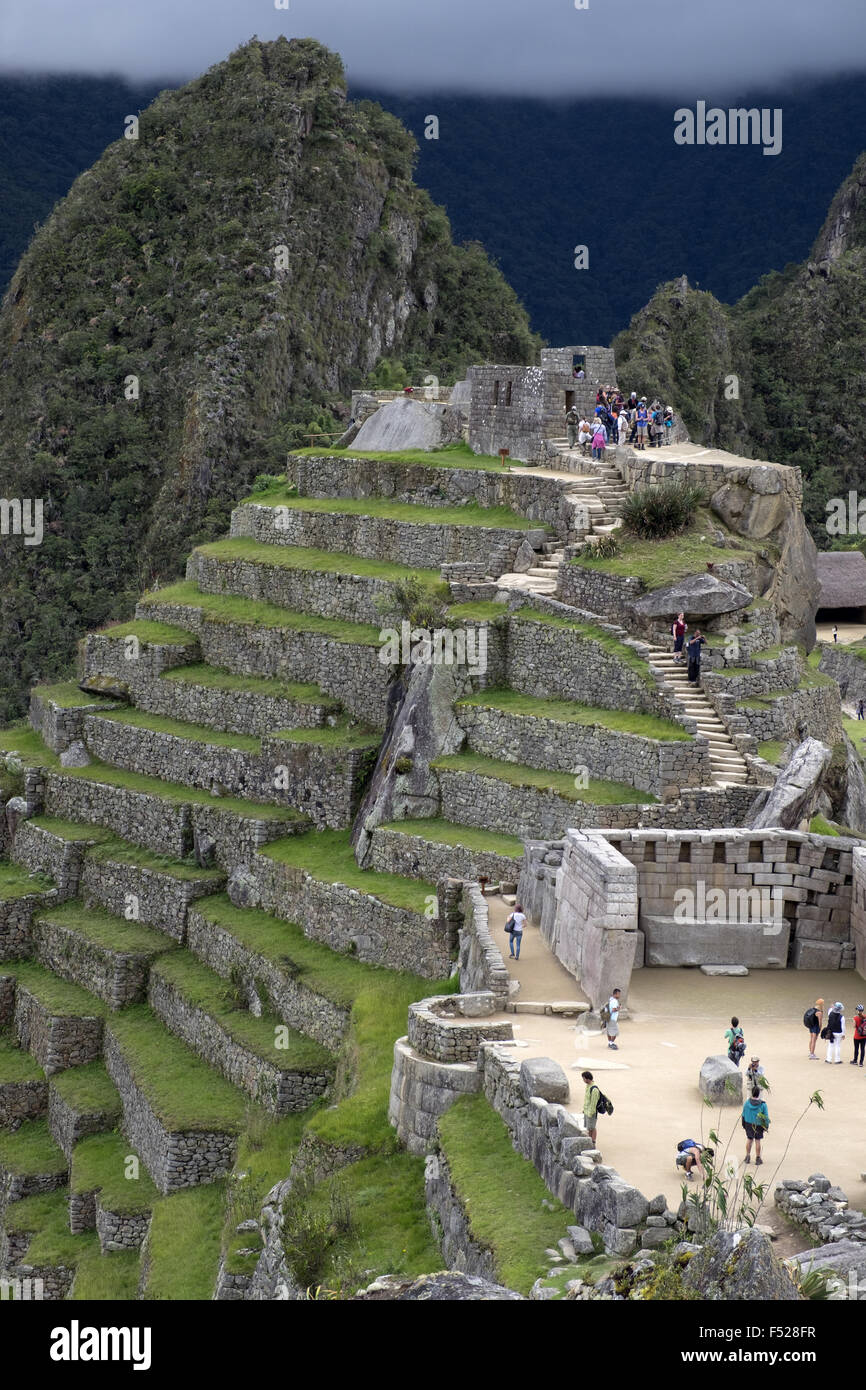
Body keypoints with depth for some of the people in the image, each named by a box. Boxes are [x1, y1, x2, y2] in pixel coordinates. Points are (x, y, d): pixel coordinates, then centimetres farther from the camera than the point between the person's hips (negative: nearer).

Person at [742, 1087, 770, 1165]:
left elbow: (743, 1115, -3)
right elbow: (766, 1117, -11)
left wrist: (744, 1125, 11)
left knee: (749, 1139, 17)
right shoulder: (763, 1104, -20)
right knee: (757, 1141, 9)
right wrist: (766, 1126, 3)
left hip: (749, 1124, 2)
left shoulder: (747, 1103, -14)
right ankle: (758, 1158, 16)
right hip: (758, 1125, -2)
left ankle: (748, 1156, 24)